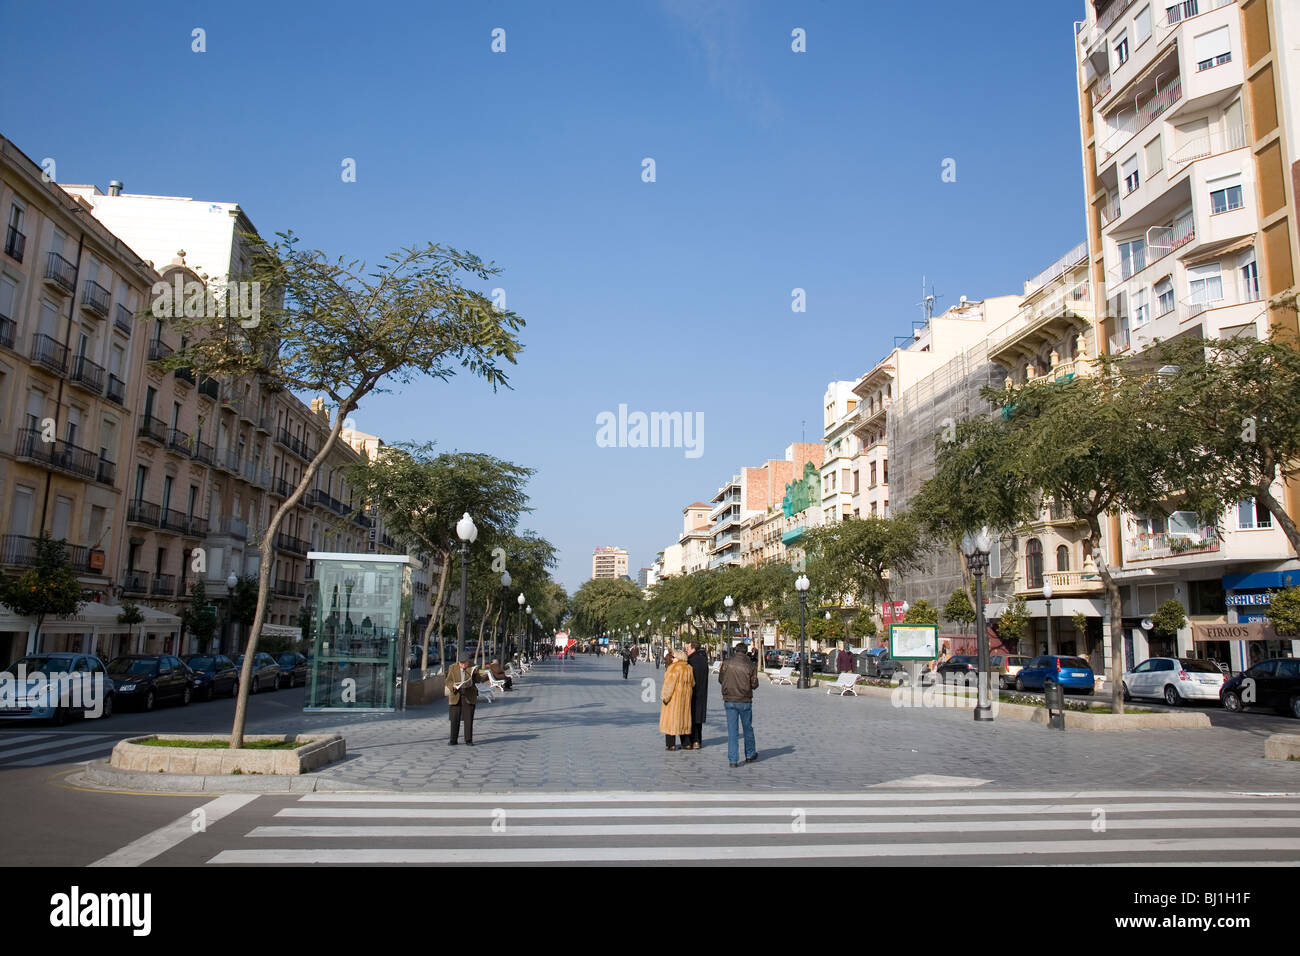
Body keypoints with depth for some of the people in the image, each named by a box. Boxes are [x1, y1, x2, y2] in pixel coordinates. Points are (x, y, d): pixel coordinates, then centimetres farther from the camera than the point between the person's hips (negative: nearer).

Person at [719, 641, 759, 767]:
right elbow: (754, 685, -5)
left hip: (729, 701, 1)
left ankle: (733, 760, 2)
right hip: (745, 701, -1)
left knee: (732, 731, 4)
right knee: (748, 728, 17)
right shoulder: (750, 665, -8)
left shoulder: (726, 664, -5)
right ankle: (750, 755, 30)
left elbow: (720, 680, 5)